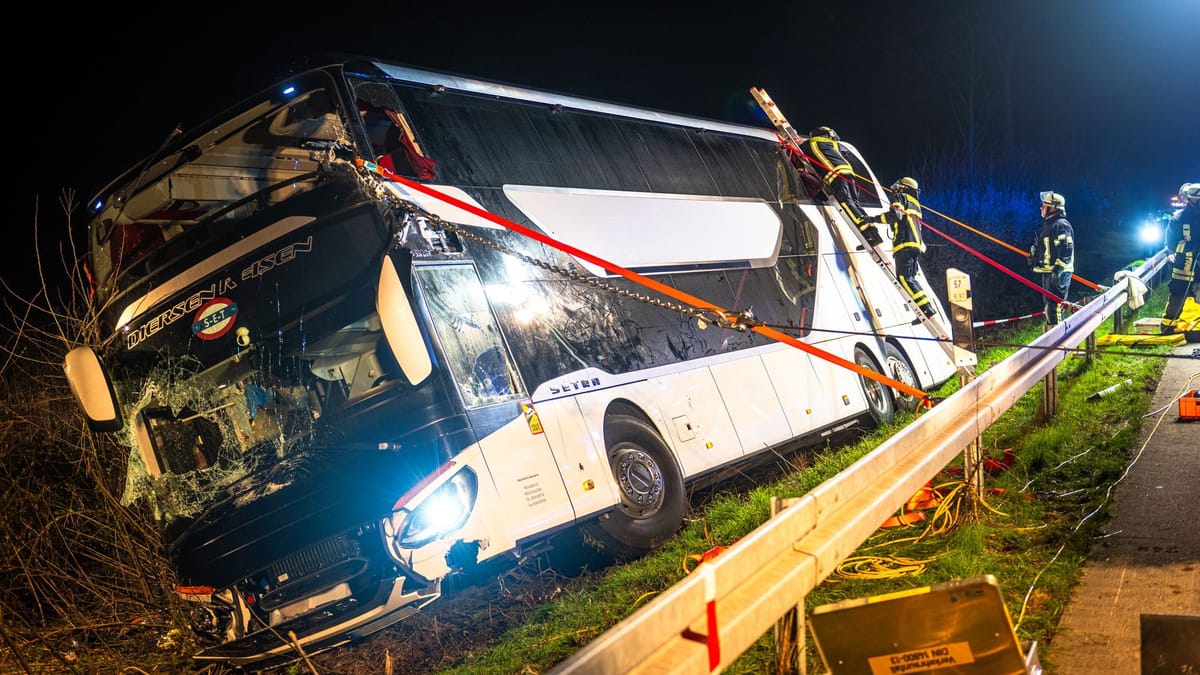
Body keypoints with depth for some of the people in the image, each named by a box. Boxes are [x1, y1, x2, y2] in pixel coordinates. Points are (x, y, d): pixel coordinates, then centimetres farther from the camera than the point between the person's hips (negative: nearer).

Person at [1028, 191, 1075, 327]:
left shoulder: (1061, 225, -13)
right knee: (1049, 306, 17)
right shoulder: (1049, 224, 19)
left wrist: (1058, 270, -28)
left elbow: (1066, 249, -22)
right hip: (1048, 271, 11)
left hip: (1058, 273, -11)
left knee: (1054, 306, -15)